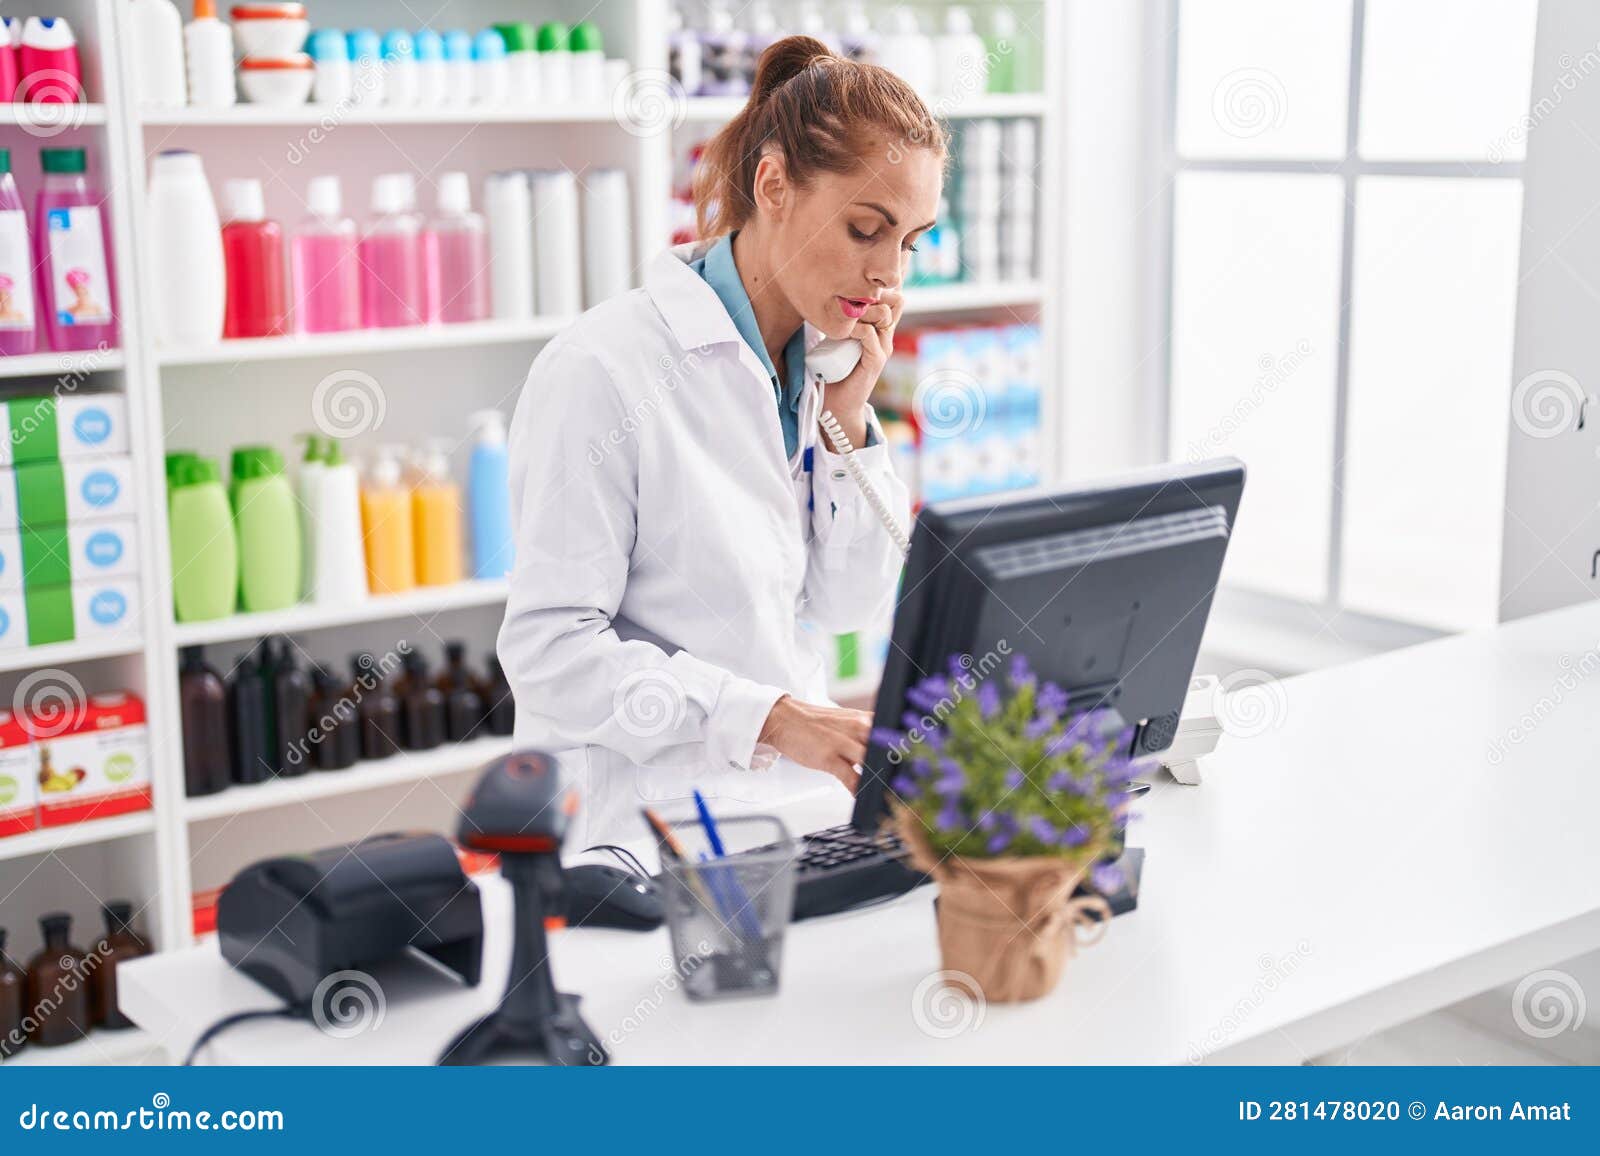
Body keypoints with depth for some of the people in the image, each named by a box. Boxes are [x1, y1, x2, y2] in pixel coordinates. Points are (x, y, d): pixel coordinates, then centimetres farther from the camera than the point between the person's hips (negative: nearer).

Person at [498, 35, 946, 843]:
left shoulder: (819, 358, 9)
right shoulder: (601, 371, -15)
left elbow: (849, 609, 10)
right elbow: (550, 650, -18)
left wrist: (848, 420, -1)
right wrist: (767, 718, -25)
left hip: (792, 804, 8)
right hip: (646, 829, -8)